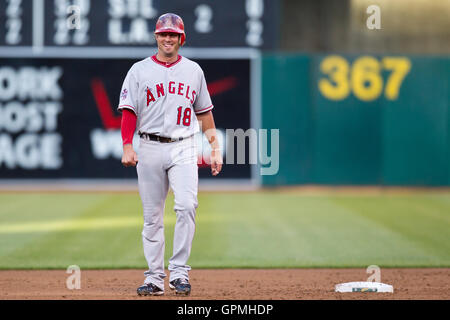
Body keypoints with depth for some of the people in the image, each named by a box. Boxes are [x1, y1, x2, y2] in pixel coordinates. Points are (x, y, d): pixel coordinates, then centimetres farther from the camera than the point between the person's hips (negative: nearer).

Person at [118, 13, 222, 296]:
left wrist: (215, 148, 9)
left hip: (184, 148, 0)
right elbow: (129, 112, 1)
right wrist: (127, 147, -12)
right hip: (150, 148, 0)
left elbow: (204, 112, 15)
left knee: (187, 206, -17)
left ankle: (179, 272, -12)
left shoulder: (193, 70, 11)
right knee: (152, 216, 3)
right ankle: (155, 278, 8)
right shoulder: (140, 71, 6)